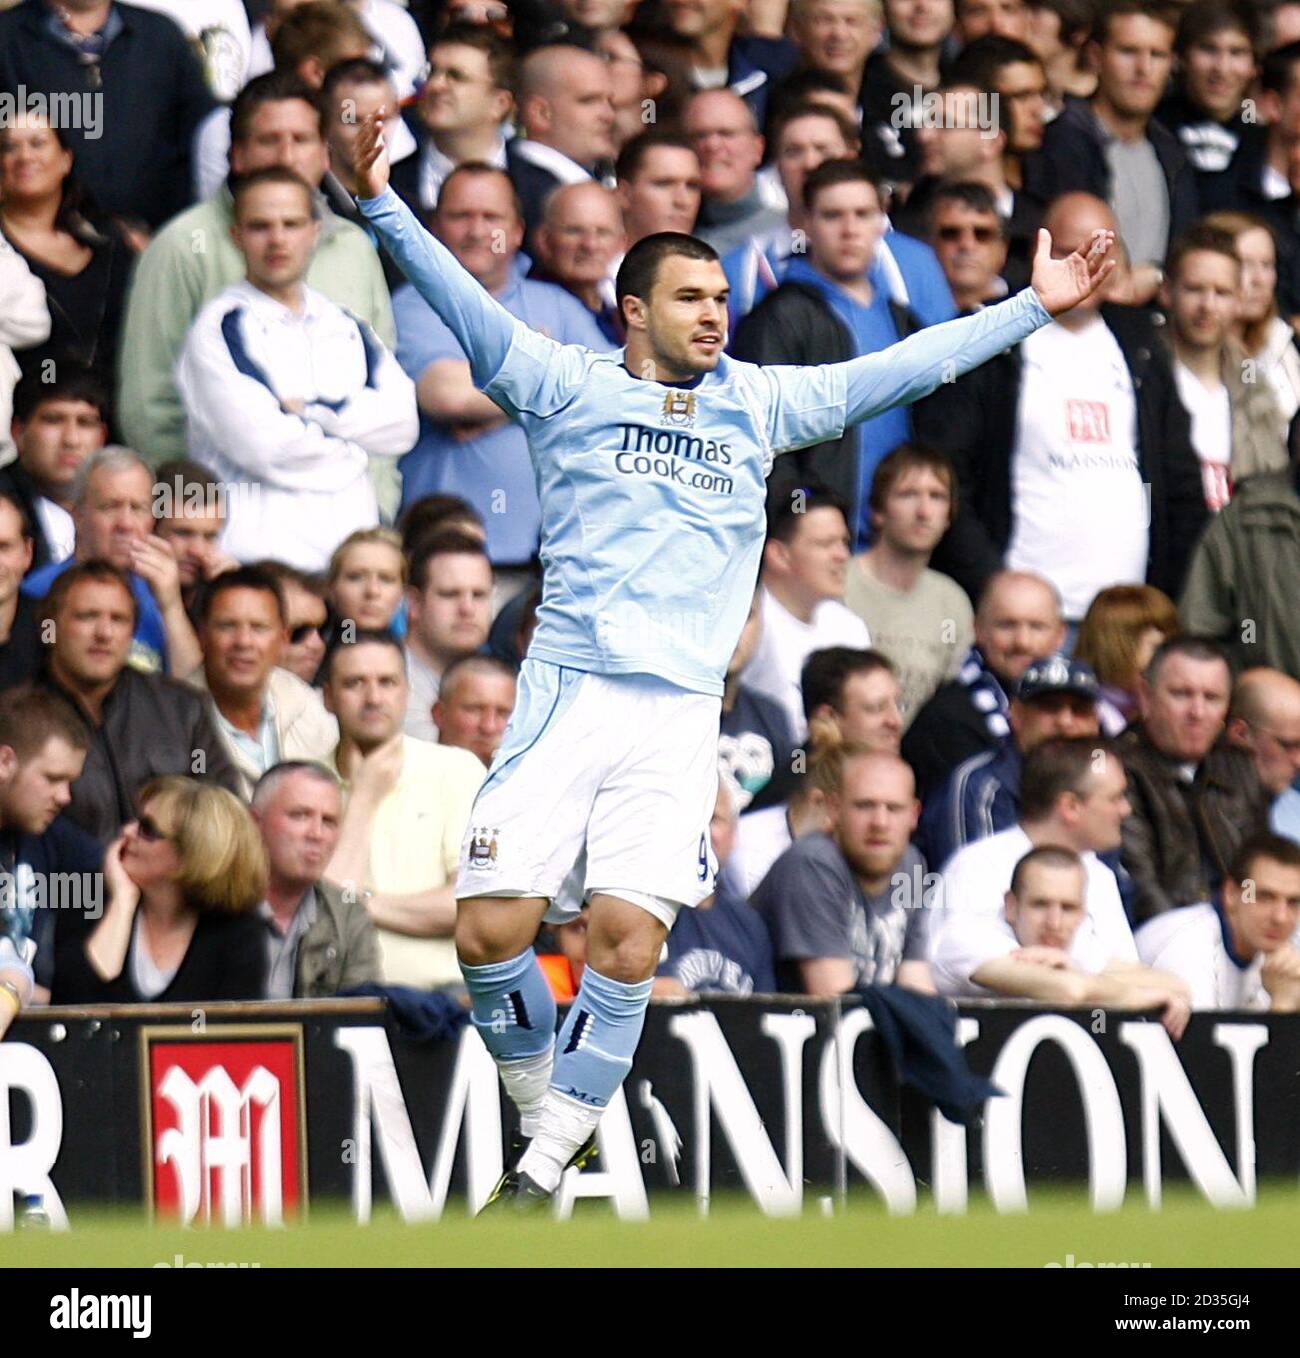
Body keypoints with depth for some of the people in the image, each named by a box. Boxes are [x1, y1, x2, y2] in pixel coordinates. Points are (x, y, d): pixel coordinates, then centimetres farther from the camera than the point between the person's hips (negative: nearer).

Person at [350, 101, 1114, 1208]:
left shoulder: (758, 402, 16)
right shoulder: (569, 389, 8)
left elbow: (897, 371, 18)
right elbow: (467, 310, -3)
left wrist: (1032, 308, 15)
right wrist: (385, 206, -17)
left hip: (679, 712, 1)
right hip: (567, 692, -1)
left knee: (629, 940, -13)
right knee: (492, 930, -12)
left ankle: (545, 1169, -2)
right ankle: (546, 1109, 12)